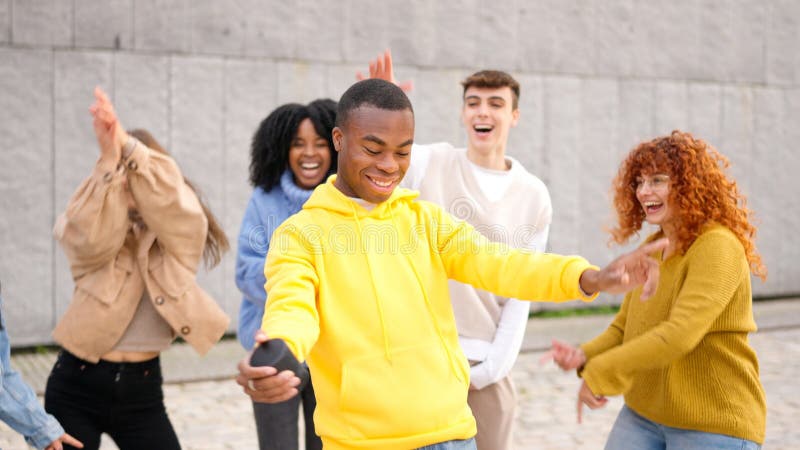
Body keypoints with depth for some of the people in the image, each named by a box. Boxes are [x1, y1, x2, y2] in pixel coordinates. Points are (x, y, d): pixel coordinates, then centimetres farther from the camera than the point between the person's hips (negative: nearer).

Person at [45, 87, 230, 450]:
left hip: (141, 387, 1)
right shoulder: (90, 230, 0)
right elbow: (90, 237, -23)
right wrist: (109, 159, -34)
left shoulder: (179, 235, 0)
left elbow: (168, 198, -21)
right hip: (77, 385, 0)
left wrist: (128, 146, -35)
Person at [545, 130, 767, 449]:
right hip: (641, 415, 7)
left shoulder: (717, 247, -17)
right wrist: (585, 356, -8)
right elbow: (623, 327, 12)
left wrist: (601, 374, -25)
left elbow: (679, 335, -28)